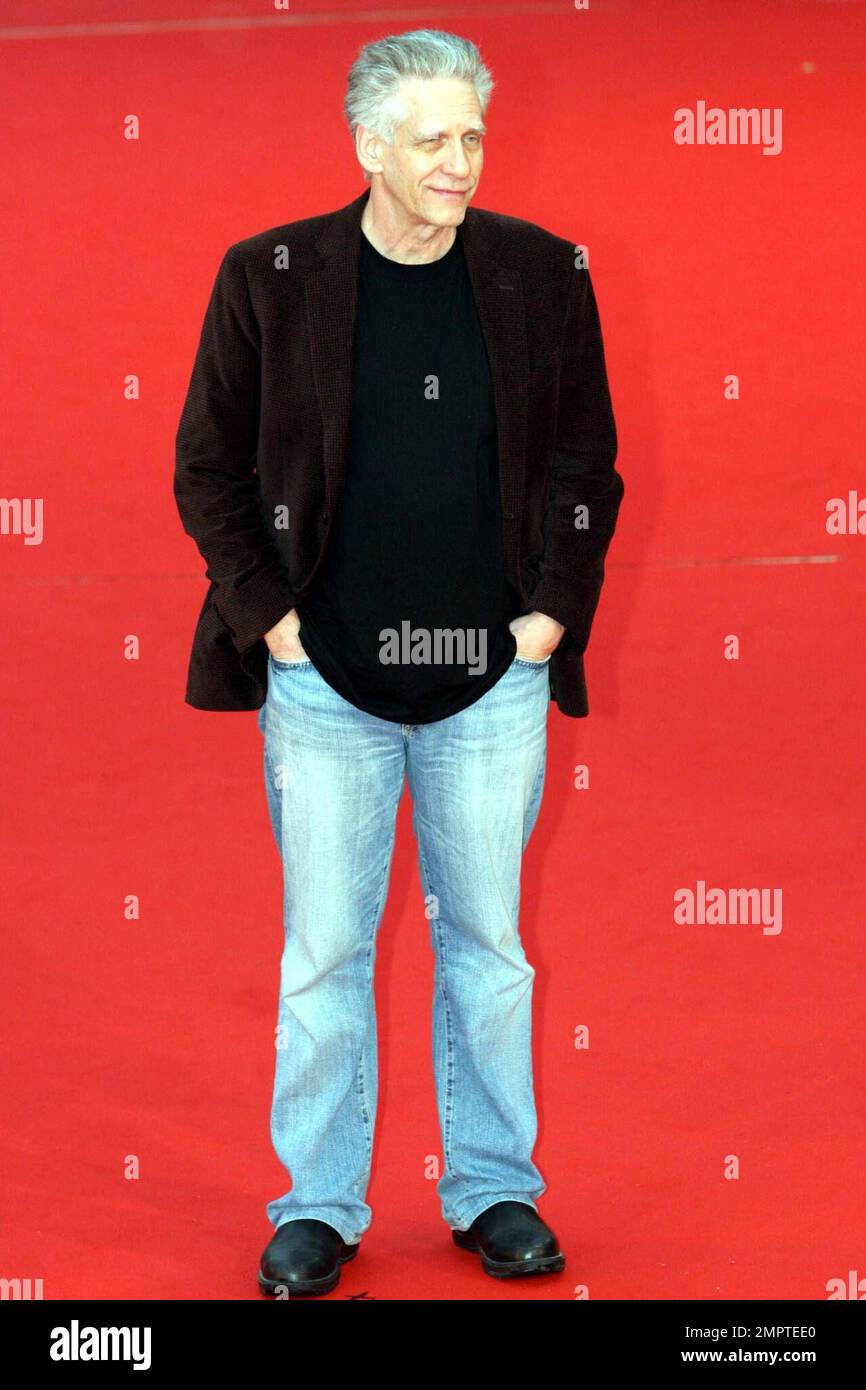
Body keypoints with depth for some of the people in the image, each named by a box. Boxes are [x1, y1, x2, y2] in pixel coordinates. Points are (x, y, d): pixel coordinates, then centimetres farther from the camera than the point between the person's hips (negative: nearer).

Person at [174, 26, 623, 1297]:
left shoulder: (542, 275, 2)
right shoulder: (269, 278, -3)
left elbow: (588, 463, 7)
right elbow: (209, 468, 2)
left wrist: (551, 612, -1)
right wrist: (269, 618, -4)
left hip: (492, 676, 1)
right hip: (325, 674, -1)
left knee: (487, 944, 10)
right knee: (323, 952, 5)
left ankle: (497, 1191, 25)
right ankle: (319, 1206, 19)